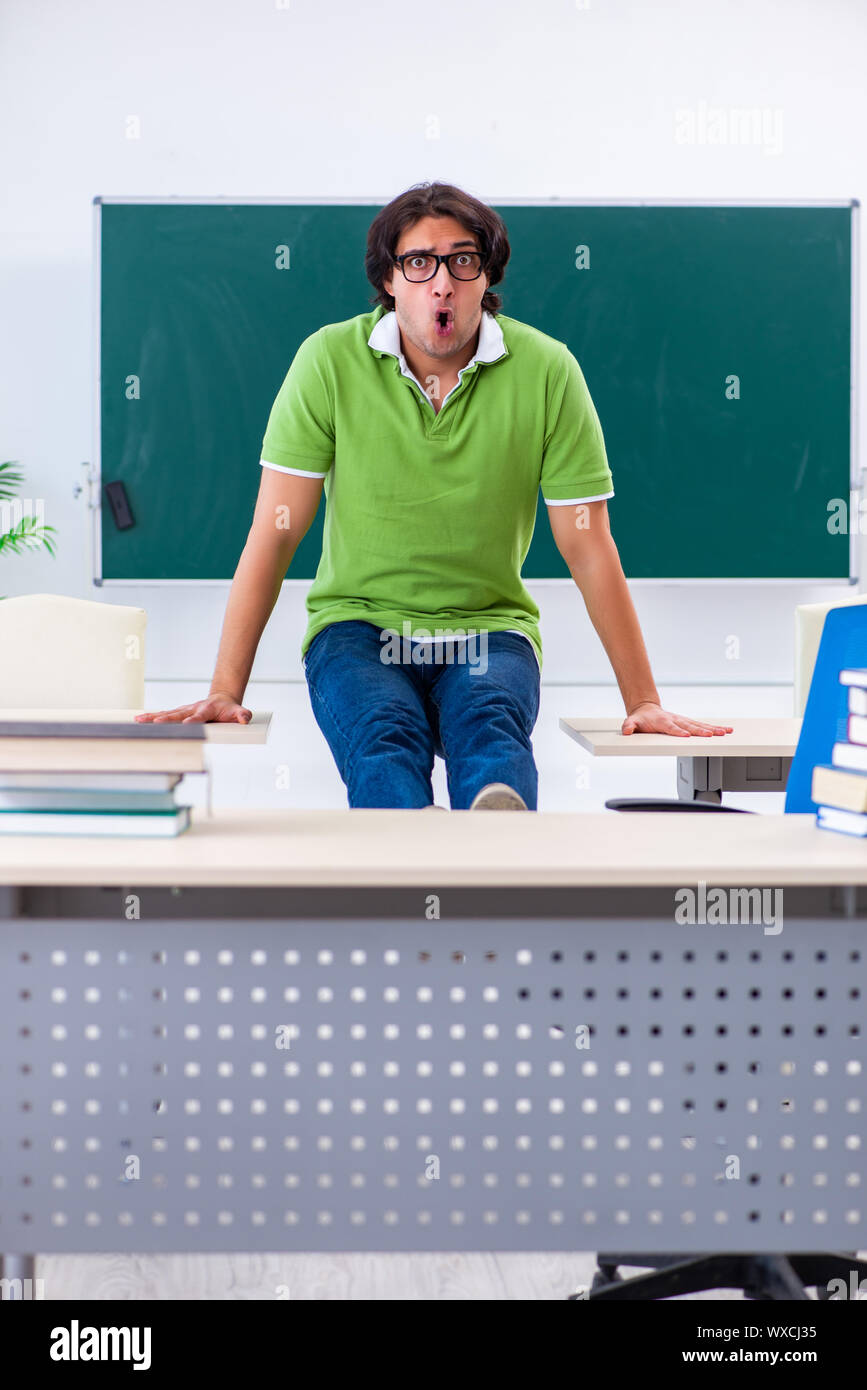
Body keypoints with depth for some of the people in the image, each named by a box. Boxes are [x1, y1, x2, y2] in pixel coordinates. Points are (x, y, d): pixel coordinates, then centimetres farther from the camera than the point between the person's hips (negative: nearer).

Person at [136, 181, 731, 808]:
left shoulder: (547, 370, -4)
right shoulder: (330, 361, -5)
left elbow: (590, 550, 0)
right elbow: (274, 534, -3)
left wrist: (644, 702, -1)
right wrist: (225, 692, -8)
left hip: (490, 628, 0)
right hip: (357, 622, 0)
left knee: (491, 725, -35)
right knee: (385, 742, -33)